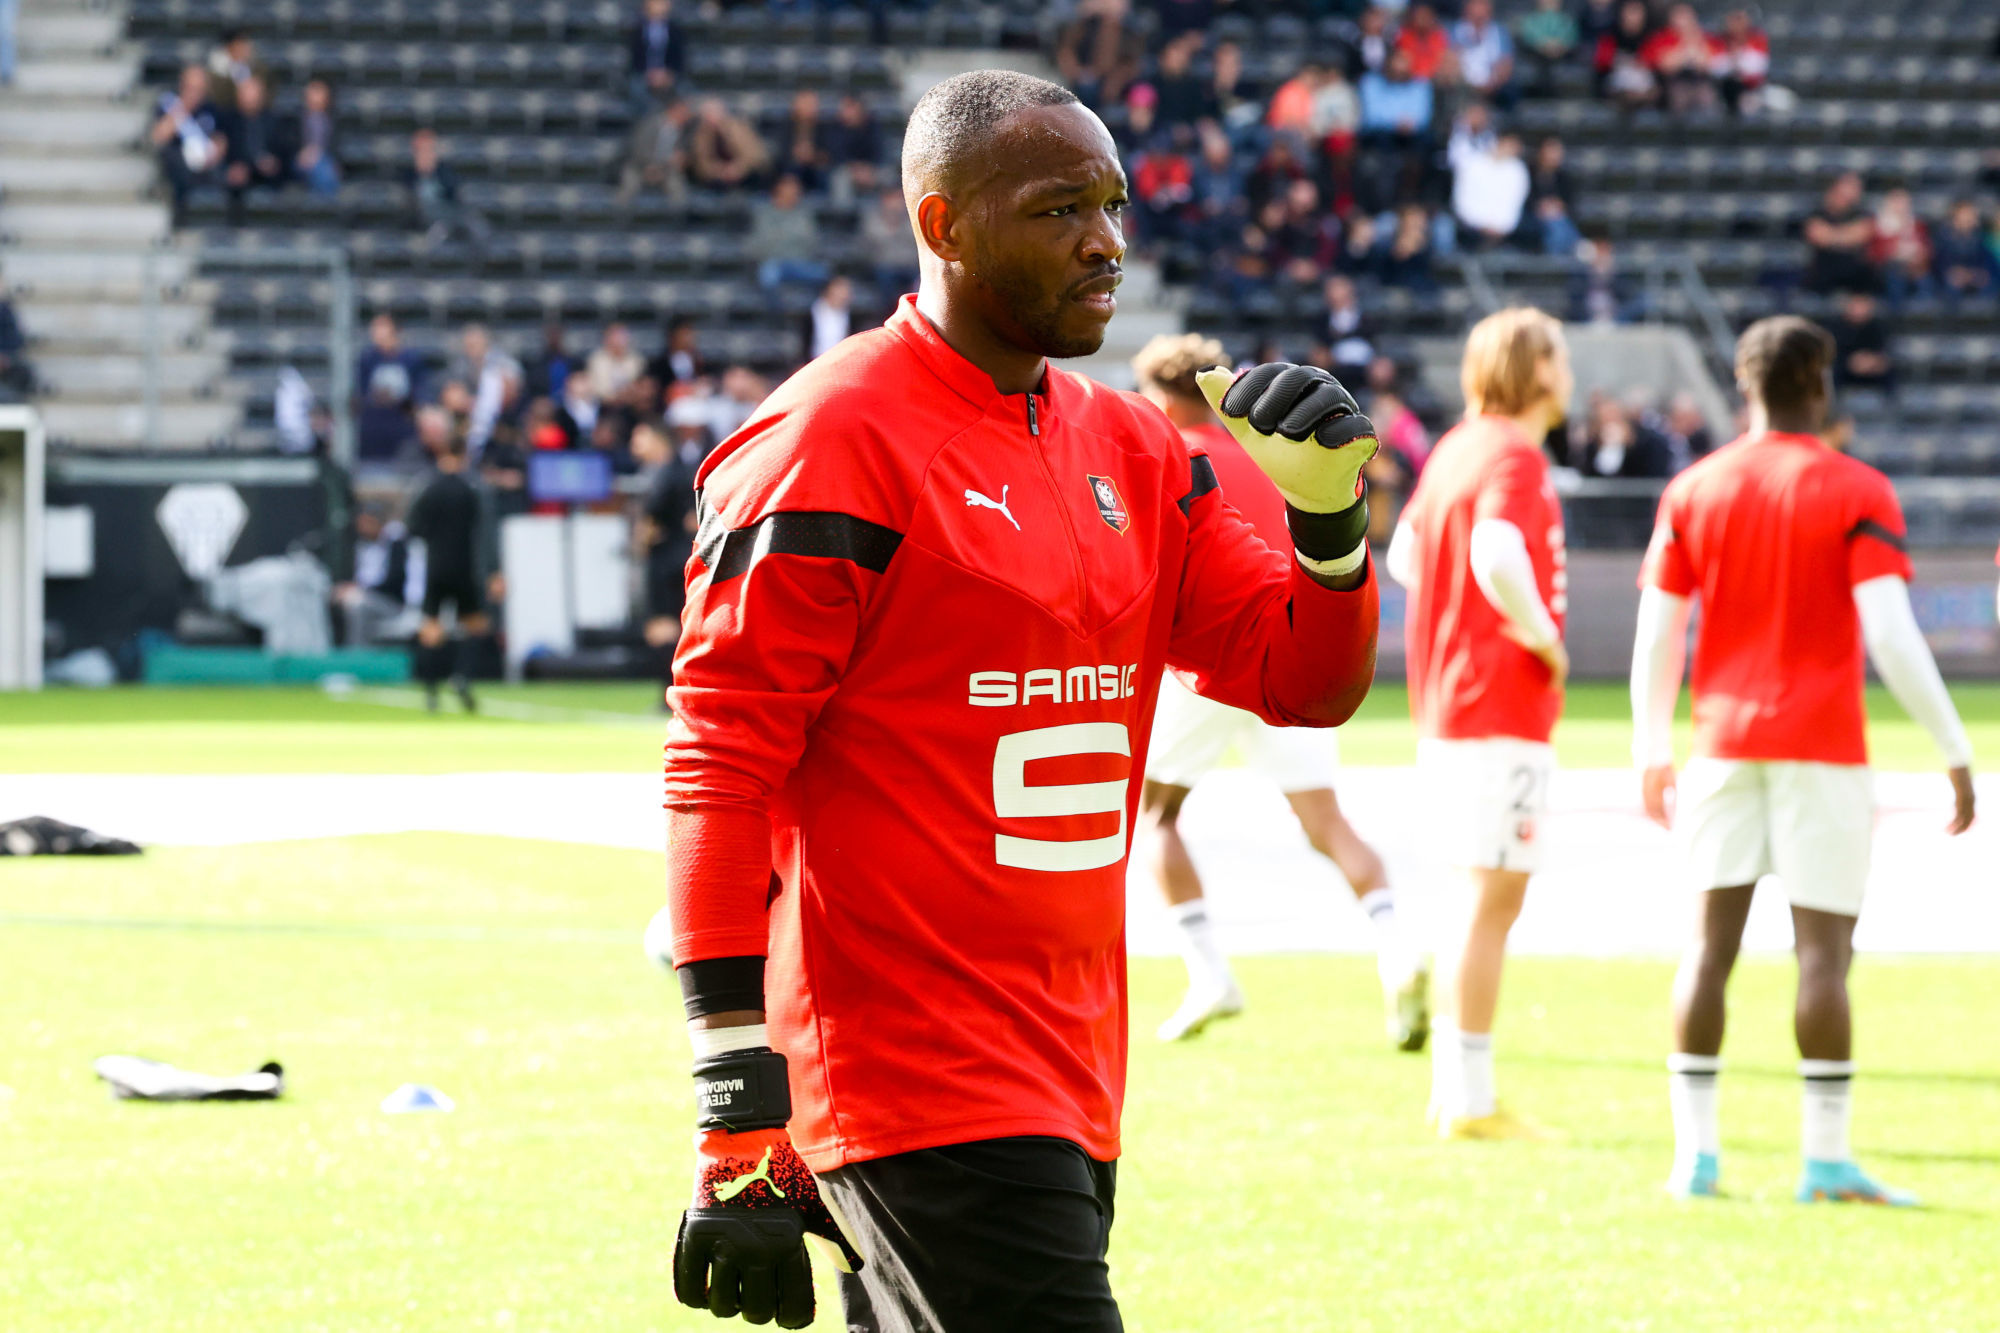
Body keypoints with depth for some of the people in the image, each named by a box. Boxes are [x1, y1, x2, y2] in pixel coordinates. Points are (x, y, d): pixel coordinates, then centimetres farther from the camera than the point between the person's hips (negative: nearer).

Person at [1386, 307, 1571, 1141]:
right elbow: (1497, 556, -34)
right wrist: (1542, 635, -19)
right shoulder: (1515, 460, -15)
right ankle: (1473, 1100, -4)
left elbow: (1403, 554, 25)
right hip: (1504, 708, -10)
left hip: (1445, 705, 10)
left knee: (1479, 897, 17)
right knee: (1494, 896, -6)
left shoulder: (1455, 450, 12)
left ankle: (1452, 1092, 21)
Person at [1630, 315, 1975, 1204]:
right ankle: (1825, 1158, -4)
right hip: (1822, 750, -3)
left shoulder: (1692, 491, 6)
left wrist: (1653, 755, 15)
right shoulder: (1857, 494, -5)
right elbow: (1891, 639, -14)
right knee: (1823, 949, -2)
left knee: (1710, 942, 4)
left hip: (1724, 741, 3)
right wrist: (1956, 753, -9)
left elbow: (1655, 638, 6)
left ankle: (1695, 1153, 1)